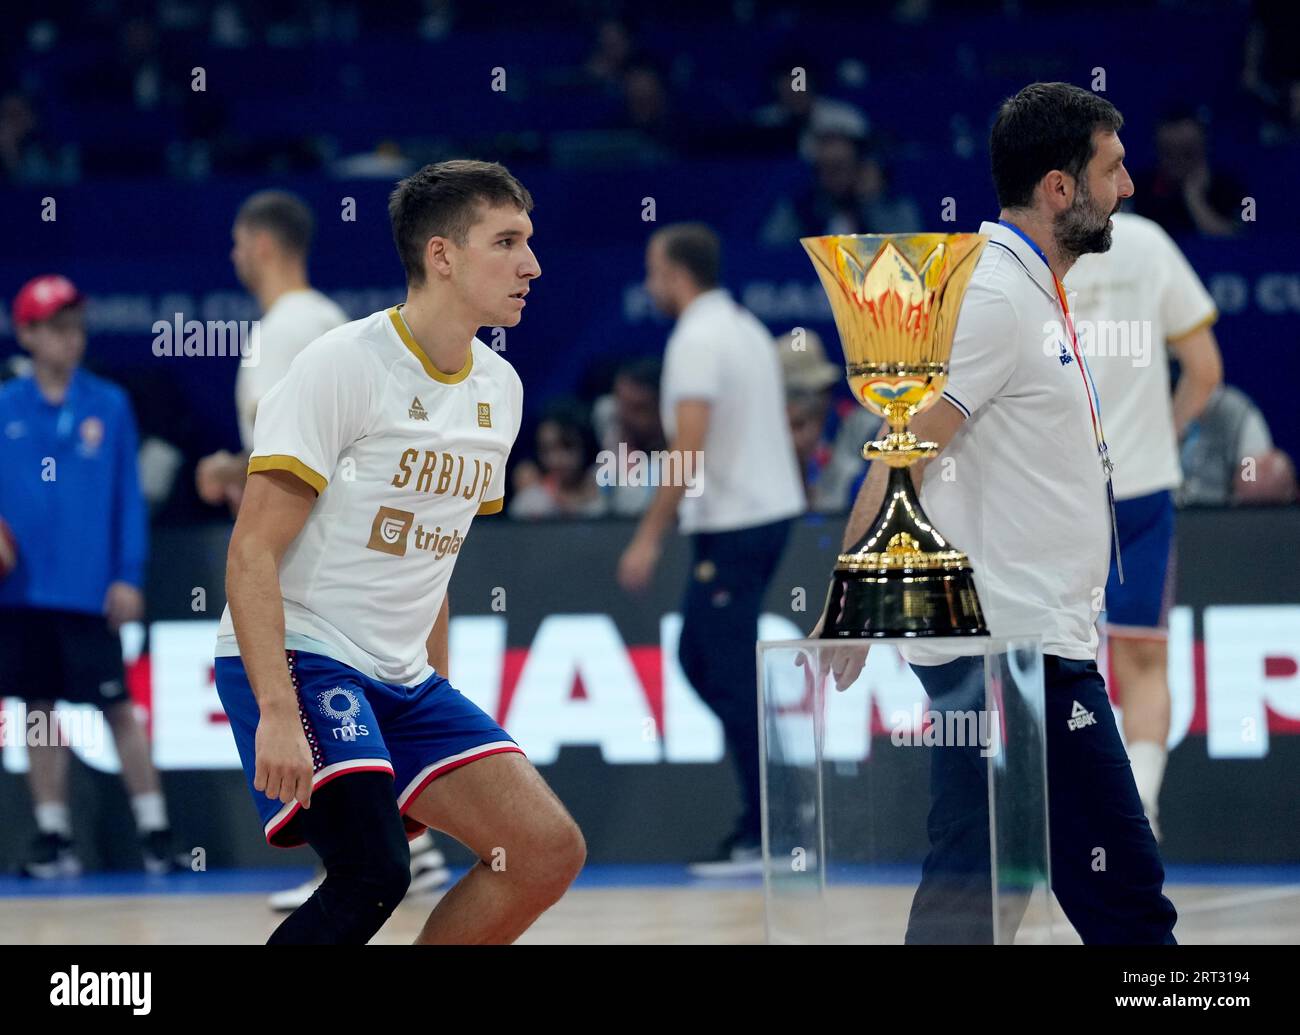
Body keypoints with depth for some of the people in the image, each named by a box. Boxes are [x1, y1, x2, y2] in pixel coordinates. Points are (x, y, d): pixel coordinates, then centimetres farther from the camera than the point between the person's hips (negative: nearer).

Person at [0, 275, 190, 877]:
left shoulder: (108, 406, 2)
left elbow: (128, 495, 3)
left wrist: (129, 576, -3)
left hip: (89, 591, -2)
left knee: (118, 707, -4)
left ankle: (155, 833, -2)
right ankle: (53, 839, 13)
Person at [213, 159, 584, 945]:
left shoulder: (499, 388, 11)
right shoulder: (343, 365, -13)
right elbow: (253, 554, -17)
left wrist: (438, 697, 18)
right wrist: (278, 715, -26)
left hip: (402, 677, 8)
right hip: (298, 660, -8)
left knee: (549, 852, -2)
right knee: (374, 874, -26)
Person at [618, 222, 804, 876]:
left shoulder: (697, 340, -14)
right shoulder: (745, 328, 15)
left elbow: (688, 451, -21)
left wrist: (649, 537, -18)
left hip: (732, 525, -10)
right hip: (770, 510, 10)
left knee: (727, 675, -6)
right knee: (698, 658, 15)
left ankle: (765, 836, -6)